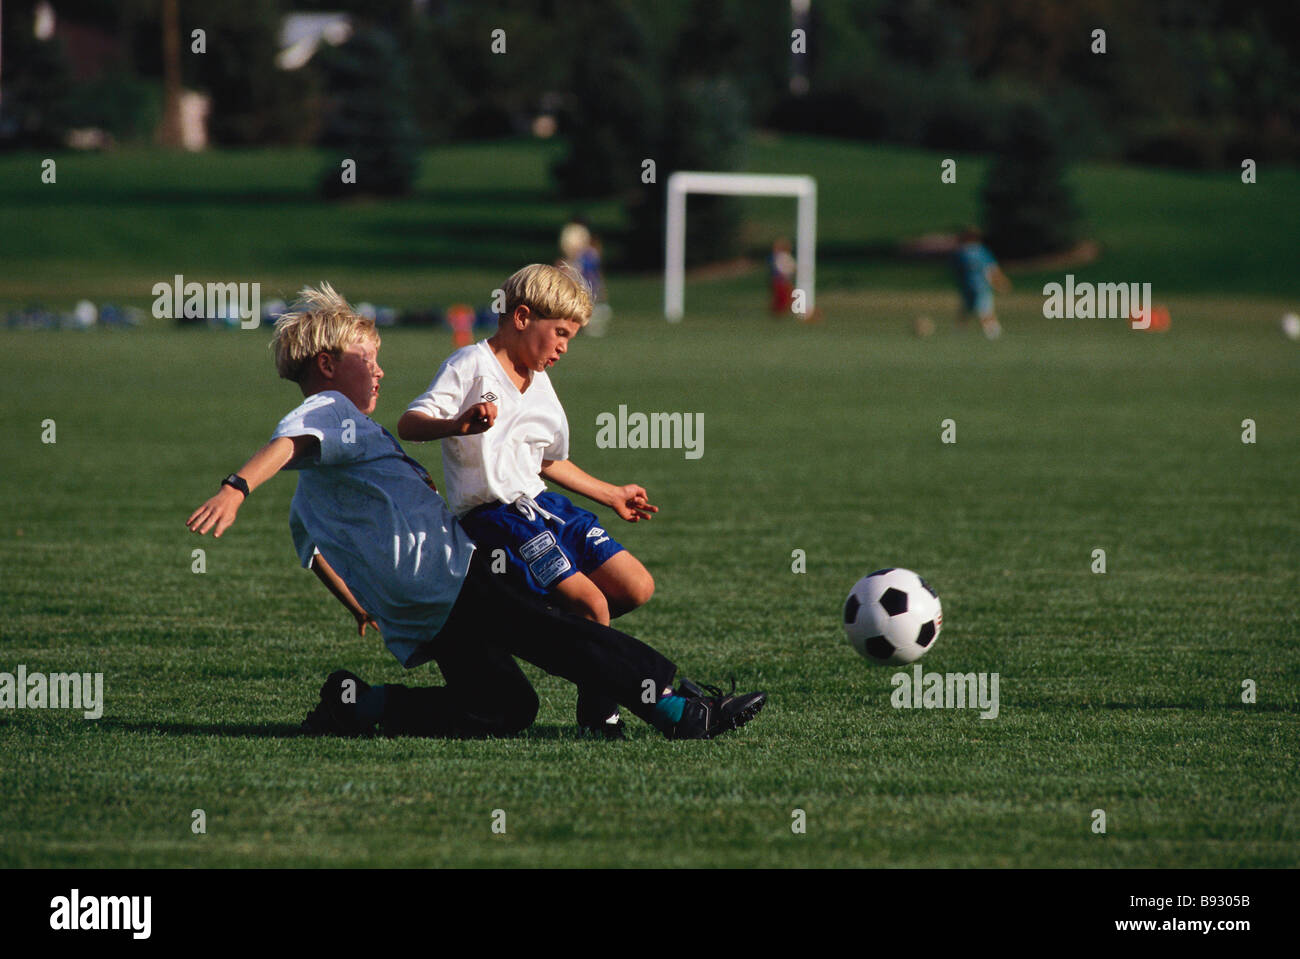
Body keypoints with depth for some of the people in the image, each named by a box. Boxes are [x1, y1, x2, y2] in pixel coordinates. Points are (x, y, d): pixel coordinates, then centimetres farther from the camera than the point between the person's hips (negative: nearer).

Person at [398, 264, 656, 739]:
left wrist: (612, 496, 38)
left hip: (540, 504, 9)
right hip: (494, 516, -9)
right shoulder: (471, 367, -7)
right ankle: (598, 712, -2)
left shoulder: (540, 384, 20)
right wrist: (459, 424, -38)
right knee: (590, 603, -19)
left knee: (636, 588, 0)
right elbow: (409, 423, -18)